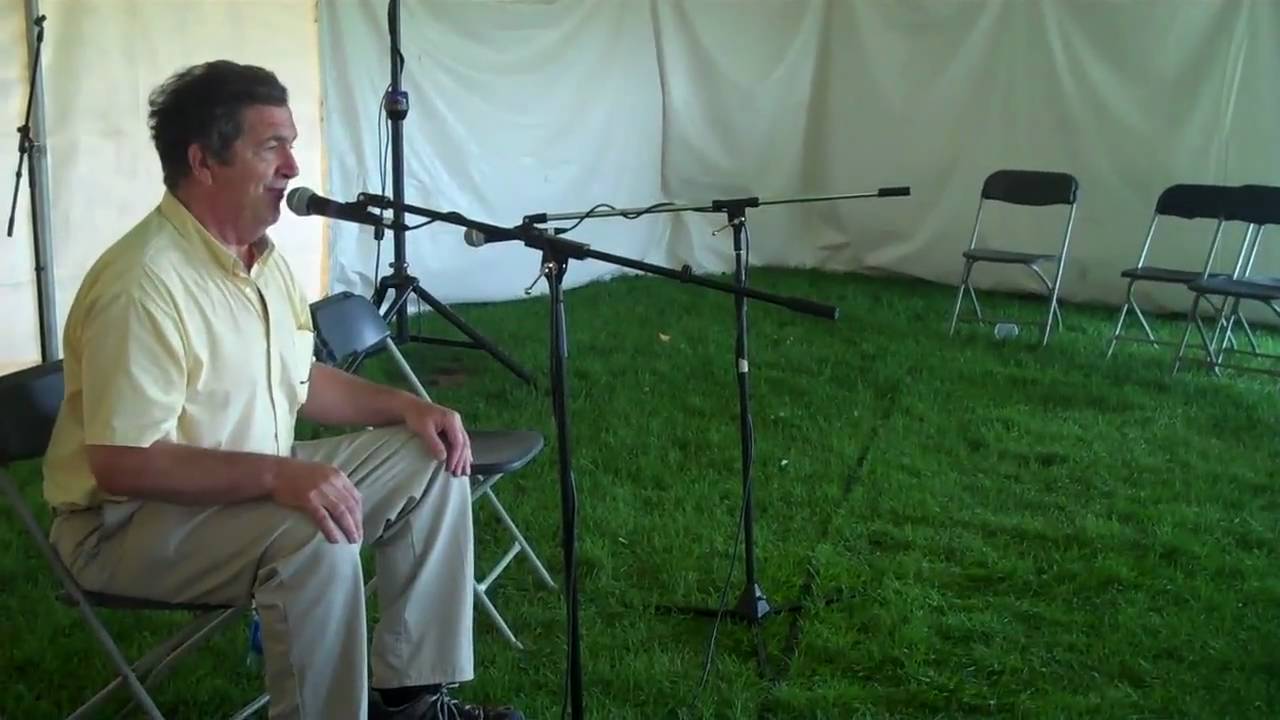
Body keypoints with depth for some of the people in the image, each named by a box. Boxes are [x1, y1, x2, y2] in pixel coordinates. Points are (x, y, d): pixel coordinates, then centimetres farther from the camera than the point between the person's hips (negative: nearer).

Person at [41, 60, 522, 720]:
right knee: (318, 535, -35)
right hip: (130, 521, -9)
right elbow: (120, 465, -29)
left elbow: (299, 379, 15)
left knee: (430, 460, 0)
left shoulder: (260, 254, 5)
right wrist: (277, 474, -36)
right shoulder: (145, 283, -26)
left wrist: (408, 407, 0)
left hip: (258, 486, 10)